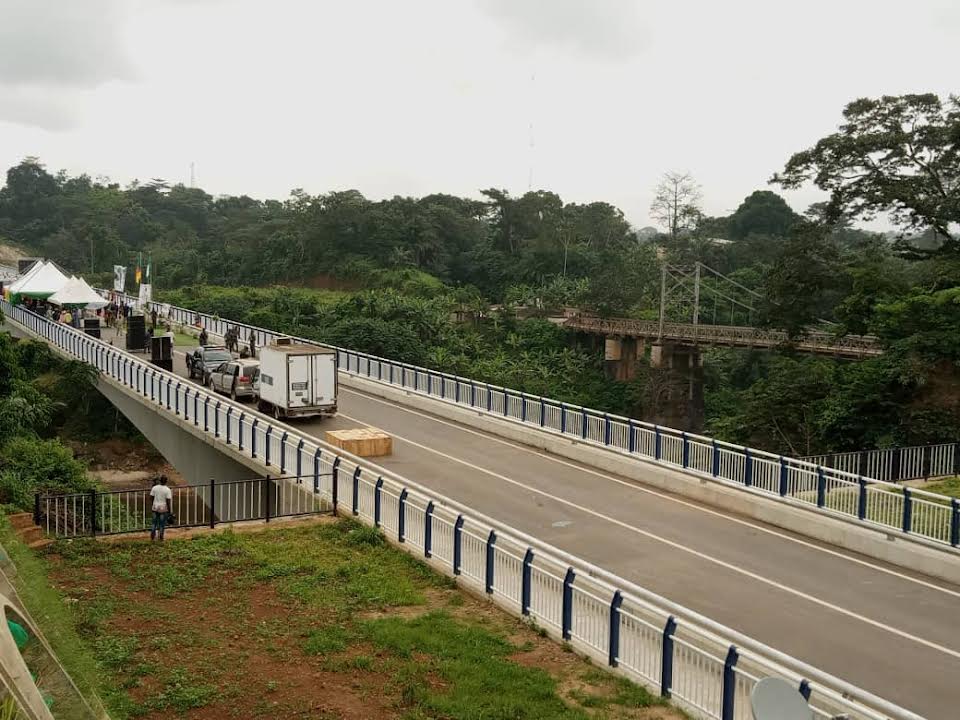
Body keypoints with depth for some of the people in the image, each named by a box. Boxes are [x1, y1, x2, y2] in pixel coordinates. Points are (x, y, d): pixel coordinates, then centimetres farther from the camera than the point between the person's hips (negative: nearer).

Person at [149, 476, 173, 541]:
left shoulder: (154, 488, -5)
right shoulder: (167, 490, -14)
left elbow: (151, 497, 1)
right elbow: (168, 501, -14)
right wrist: (169, 510, -5)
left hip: (155, 508, 3)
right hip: (163, 508, -3)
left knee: (154, 522, 17)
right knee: (162, 523, 8)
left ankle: (152, 536, 20)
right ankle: (161, 537, 15)